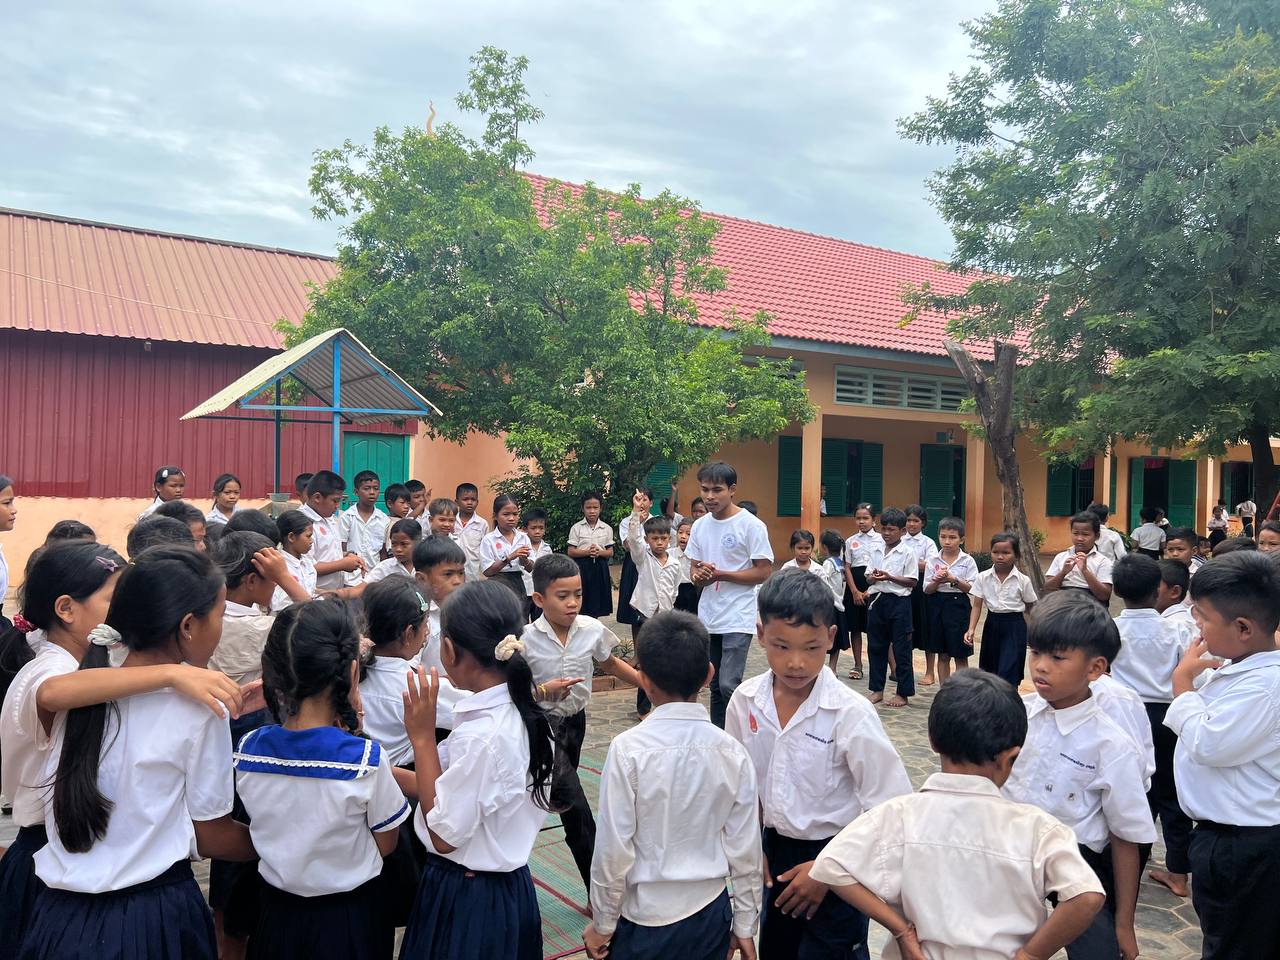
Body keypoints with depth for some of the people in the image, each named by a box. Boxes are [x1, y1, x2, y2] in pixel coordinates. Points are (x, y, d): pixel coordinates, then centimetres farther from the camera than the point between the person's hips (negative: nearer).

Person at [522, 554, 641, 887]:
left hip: (575, 720, 5)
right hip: (542, 723, -5)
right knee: (576, 807, -10)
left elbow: (610, 664, 11)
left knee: (563, 796, 21)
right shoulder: (526, 639, -18)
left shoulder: (592, 630, -8)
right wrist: (543, 691, -26)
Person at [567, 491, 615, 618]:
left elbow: (610, 552, 5)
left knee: (597, 604, 7)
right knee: (581, 606, -2)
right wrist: (587, 552, -19)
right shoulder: (576, 528, -2)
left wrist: (599, 552, -15)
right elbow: (570, 552, -4)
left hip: (600, 567, 2)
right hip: (582, 567, -2)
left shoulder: (607, 528, 4)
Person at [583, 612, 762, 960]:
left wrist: (603, 924, 0)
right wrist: (745, 926, 10)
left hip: (646, 921, -3)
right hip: (712, 916, 3)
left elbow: (613, 850, -14)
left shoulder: (629, 749, -19)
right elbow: (745, 850, -3)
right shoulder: (732, 752, -9)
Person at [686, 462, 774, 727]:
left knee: (729, 685, -14)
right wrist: (699, 575, -11)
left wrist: (720, 574, -17)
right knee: (715, 686, 15)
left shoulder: (751, 525, -10)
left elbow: (764, 572, -12)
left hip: (738, 618, -6)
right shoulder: (699, 525, 7)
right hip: (708, 617, 6)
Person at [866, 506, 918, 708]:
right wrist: (872, 577, -8)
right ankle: (877, 689, 21)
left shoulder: (908, 552, -5)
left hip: (898, 601, -5)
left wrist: (890, 577, -20)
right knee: (876, 646, 10)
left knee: (901, 648, 1)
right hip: (877, 600, 5)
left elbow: (912, 582, -9)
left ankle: (903, 693, 11)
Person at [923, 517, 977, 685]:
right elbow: (927, 589, 1)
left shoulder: (967, 561, -4)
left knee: (960, 655, 5)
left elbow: (972, 588, -8)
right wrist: (937, 581, -19)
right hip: (937, 606, 3)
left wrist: (954, 579, -21)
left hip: (958, 605, -2)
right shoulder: (933, 561, 2)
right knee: (942, 655, 11)